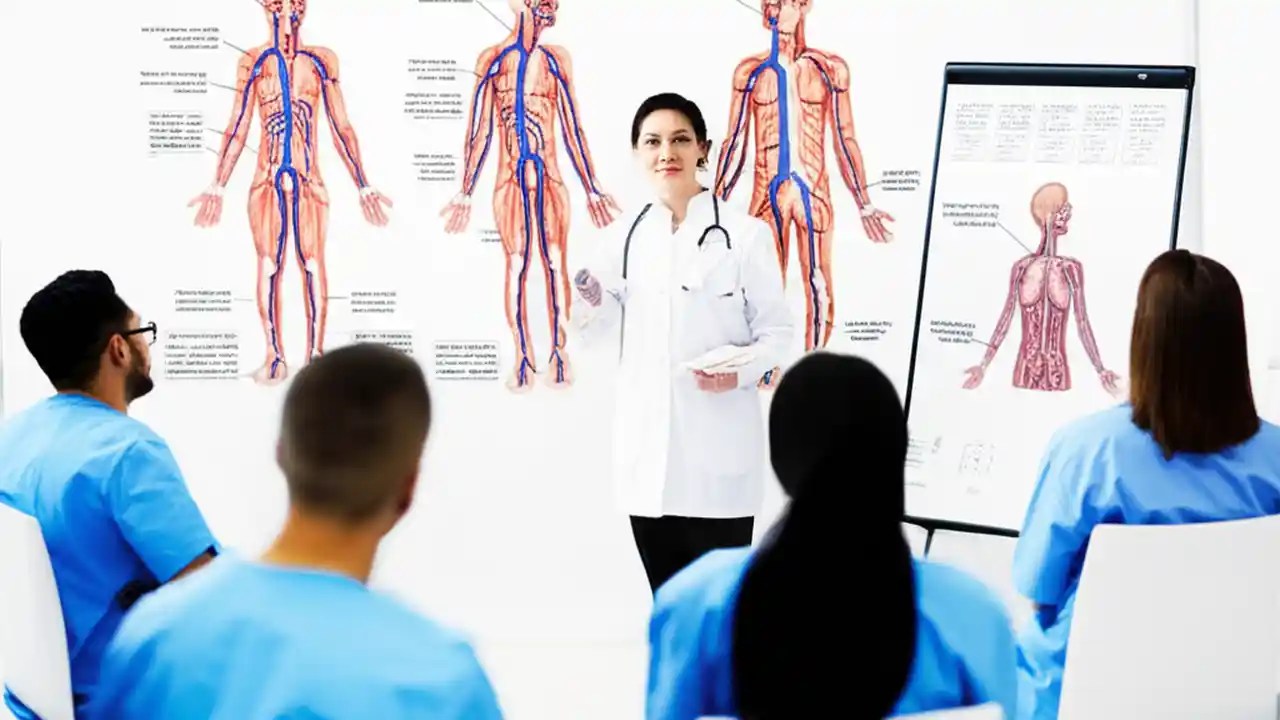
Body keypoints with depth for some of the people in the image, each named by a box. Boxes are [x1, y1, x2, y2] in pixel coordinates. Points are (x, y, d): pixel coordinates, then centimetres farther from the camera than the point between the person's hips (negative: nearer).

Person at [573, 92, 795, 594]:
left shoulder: (744, 234, -3)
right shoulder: (628, 238, 9)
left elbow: (777, 331, -1)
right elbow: (601, 328, 10)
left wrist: (740, 369, -19)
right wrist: (586, 301, -11)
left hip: (719, 449, -4)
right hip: (646, 447, 4)